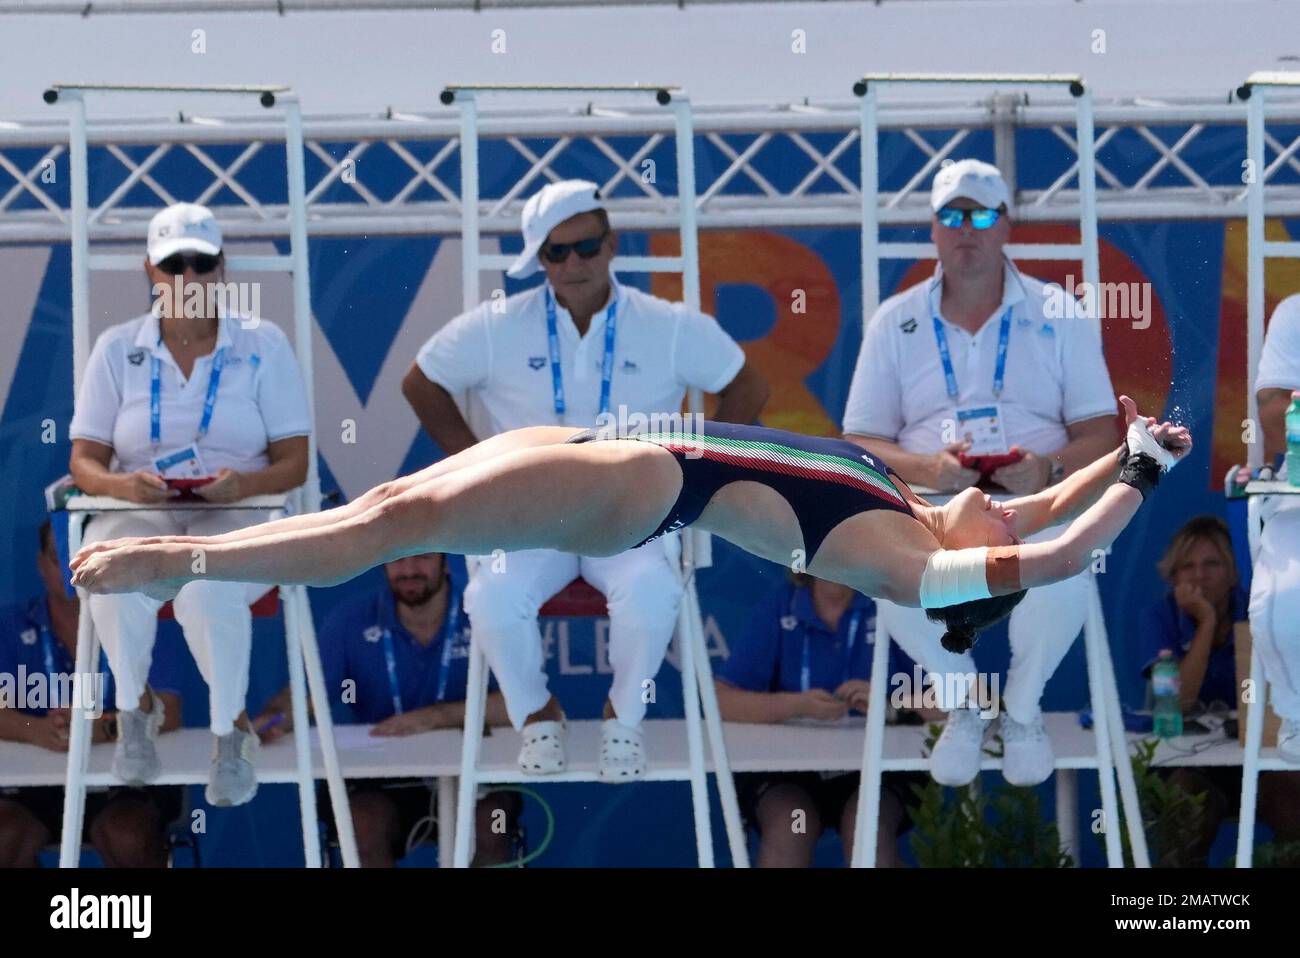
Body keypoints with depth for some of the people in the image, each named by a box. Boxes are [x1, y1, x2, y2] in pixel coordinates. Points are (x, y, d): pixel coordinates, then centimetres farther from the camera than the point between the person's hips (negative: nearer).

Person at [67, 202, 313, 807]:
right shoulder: (118, 349, 8)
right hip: (138, 512, 1)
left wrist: (244, 483, -21)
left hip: (236, 515, -1)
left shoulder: (262, 344, 5)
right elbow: (84, 460, 5)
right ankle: (135, 710, -6)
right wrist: (120, 484, -19)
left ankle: (230, 733, -13)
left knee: (207, 588, -36)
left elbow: (293, 463, 2)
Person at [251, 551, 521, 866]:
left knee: (485, 825, -31)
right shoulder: (351, 620, 2)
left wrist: (437, 716, -25)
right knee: (363, 825, -30)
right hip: (379, 783, 1)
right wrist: (273, 717, -28)